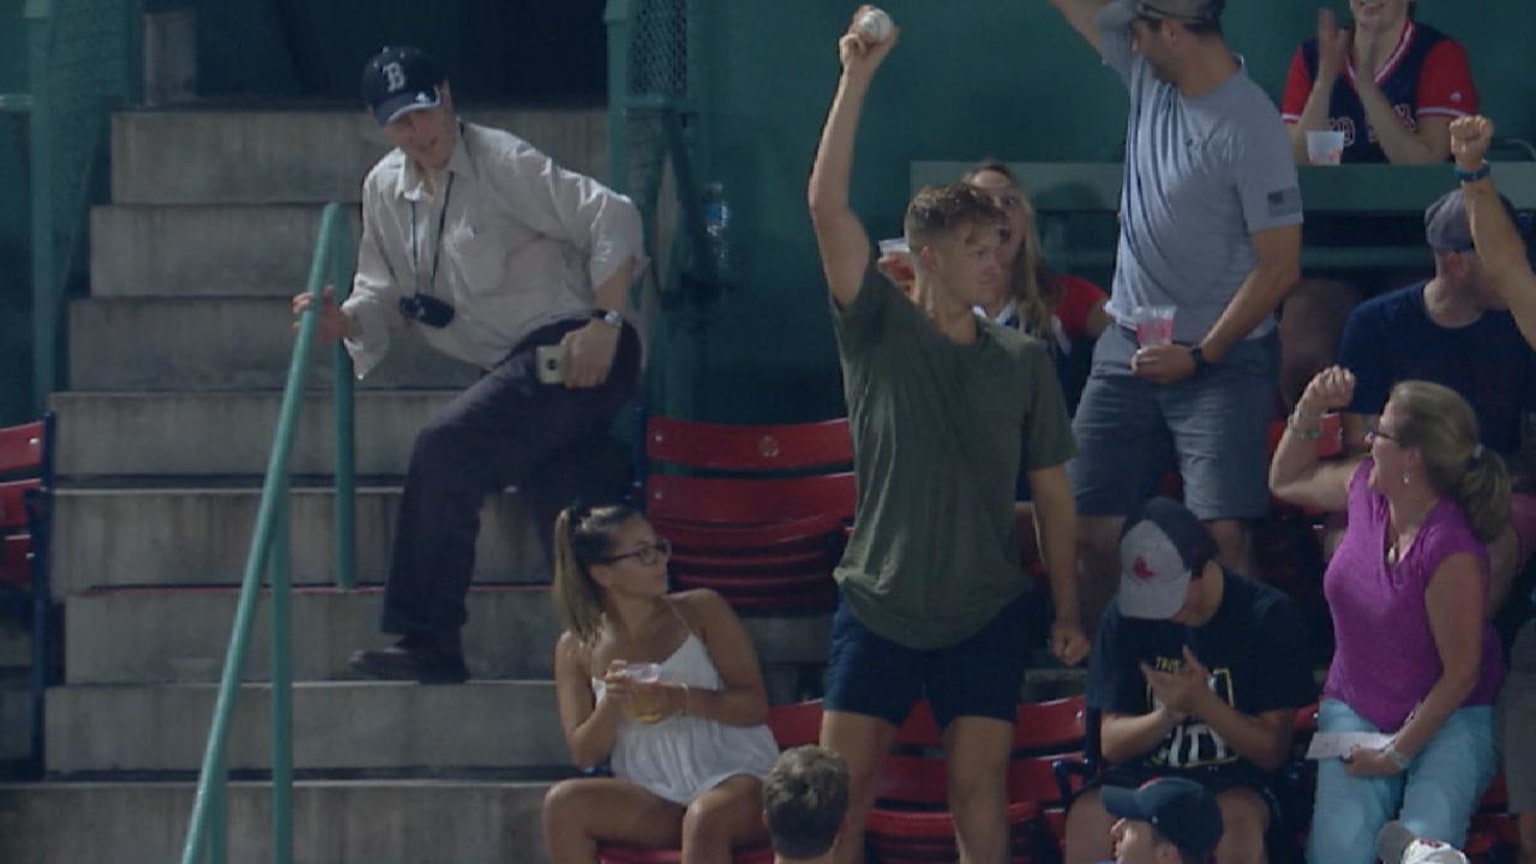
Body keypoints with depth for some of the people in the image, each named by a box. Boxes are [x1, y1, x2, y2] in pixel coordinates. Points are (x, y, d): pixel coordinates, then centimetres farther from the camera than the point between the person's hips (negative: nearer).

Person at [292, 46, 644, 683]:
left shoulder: (502, 162, -10)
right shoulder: (385, 190, 12)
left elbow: (613, 221, -13)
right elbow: (387, 295, 18)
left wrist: (604, 323, -19)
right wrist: (345, 321, -4)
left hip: (575, 350, -8)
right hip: (516, 366, 8)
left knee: (444, 450, -22)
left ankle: (428, 641, -19)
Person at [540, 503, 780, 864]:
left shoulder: (702, 611, 4)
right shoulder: (576, 649, 9)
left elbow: (755, 705, -3)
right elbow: (584, 753, 4)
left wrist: (681, 699, -20)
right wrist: (611, 705, -17)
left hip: (736, 777, -3)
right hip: (655, 801, 3)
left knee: (706, 817, -38)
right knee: (563, 803, -24)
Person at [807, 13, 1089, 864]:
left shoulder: (1023, 361, 4)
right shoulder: (878, 333, -2)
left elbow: (1052, 492, 9)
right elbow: (827, 206, -13)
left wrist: (1068, 611, 7)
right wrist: (855, 79, -18)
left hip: (985, 611, 1)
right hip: (878, 603, -1)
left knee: (979, 786, -3)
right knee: (841, 785, -2)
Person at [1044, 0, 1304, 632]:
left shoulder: (1249, 125, -18)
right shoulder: (1147, 72, 2)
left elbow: (1278, 265, -16)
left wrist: (1200, 356, -16)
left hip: (1220, 355, -7)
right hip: (1128, 346, 7)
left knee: (1221, 536, -18)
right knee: (1090, 531, 2)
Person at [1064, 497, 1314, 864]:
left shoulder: (1268, 616, -5)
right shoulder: (1125, 617, 4)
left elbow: (1272, 751, -4)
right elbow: (1112, 743, 3)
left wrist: (1201, 702, -21)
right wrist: (1169, 713, -17)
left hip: (1233, 781, -2)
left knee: (1239, 823, -38)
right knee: (1087, 819, -32)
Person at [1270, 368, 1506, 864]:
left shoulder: (1451, 553, -25)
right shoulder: (1363, 488, -4)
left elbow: (1461, 674, -17)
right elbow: (1286, 482, 20)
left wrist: (1397, 754, -14)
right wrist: (1307, 414, 3)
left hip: (1446, 718, -4)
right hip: (1353, 710, 5)